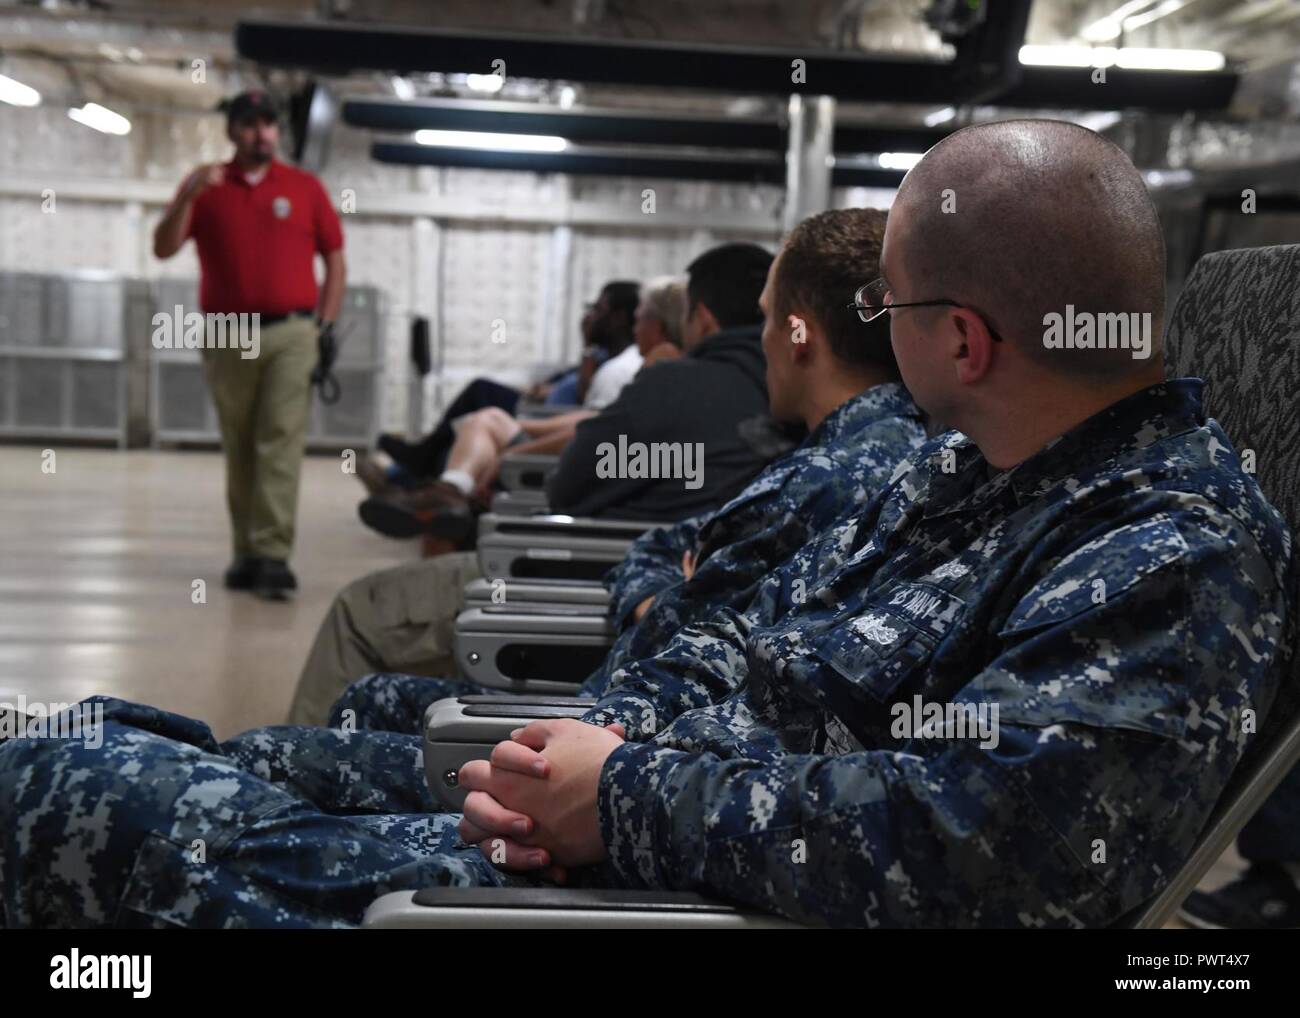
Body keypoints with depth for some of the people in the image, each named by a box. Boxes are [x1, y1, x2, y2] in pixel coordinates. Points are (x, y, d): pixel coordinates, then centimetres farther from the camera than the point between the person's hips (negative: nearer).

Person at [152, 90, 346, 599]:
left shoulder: (305, 188, 6)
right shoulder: (204, 186, 8)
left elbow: (334, 259, 9)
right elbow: (163, 249, 0)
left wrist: (325, 325, 0)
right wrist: (188, 196, -16)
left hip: (291, 333, -2)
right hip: (226, 336, 2)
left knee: (281, 443, -11)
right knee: (238, 450, 8)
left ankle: (273, 555, -13)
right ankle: (246, 553, 17)